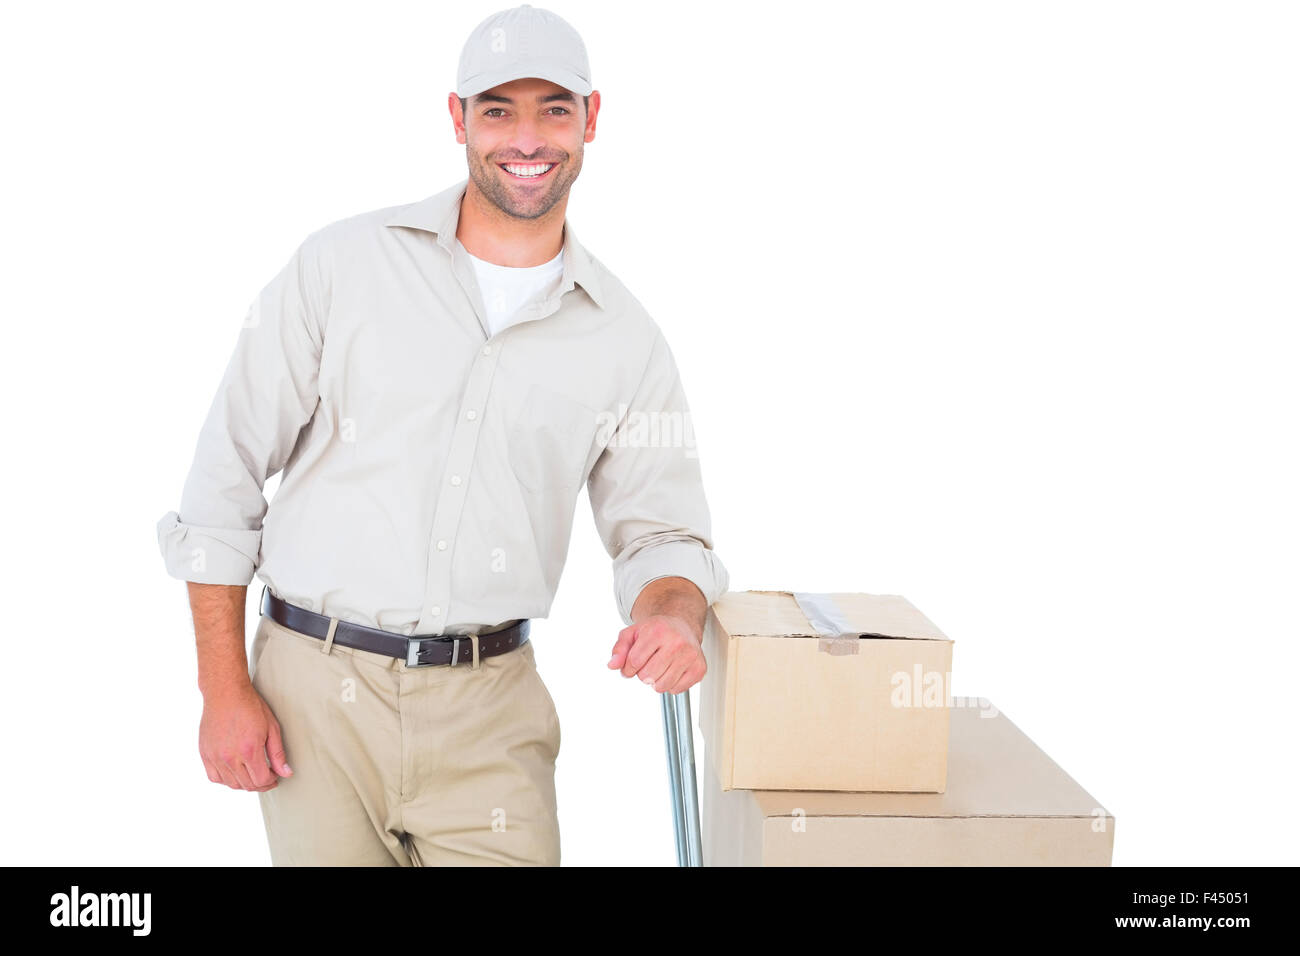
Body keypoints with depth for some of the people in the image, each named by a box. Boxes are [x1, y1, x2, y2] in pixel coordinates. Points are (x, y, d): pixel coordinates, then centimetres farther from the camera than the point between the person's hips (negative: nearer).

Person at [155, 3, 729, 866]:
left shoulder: (625, 339, 3)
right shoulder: (342, 264, -2)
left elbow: (663, 529, 8)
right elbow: (227, 473, 0)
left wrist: (671, 614, -17)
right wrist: (224, 689, -3)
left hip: (487, 708, 1)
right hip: (316, 691, -1)